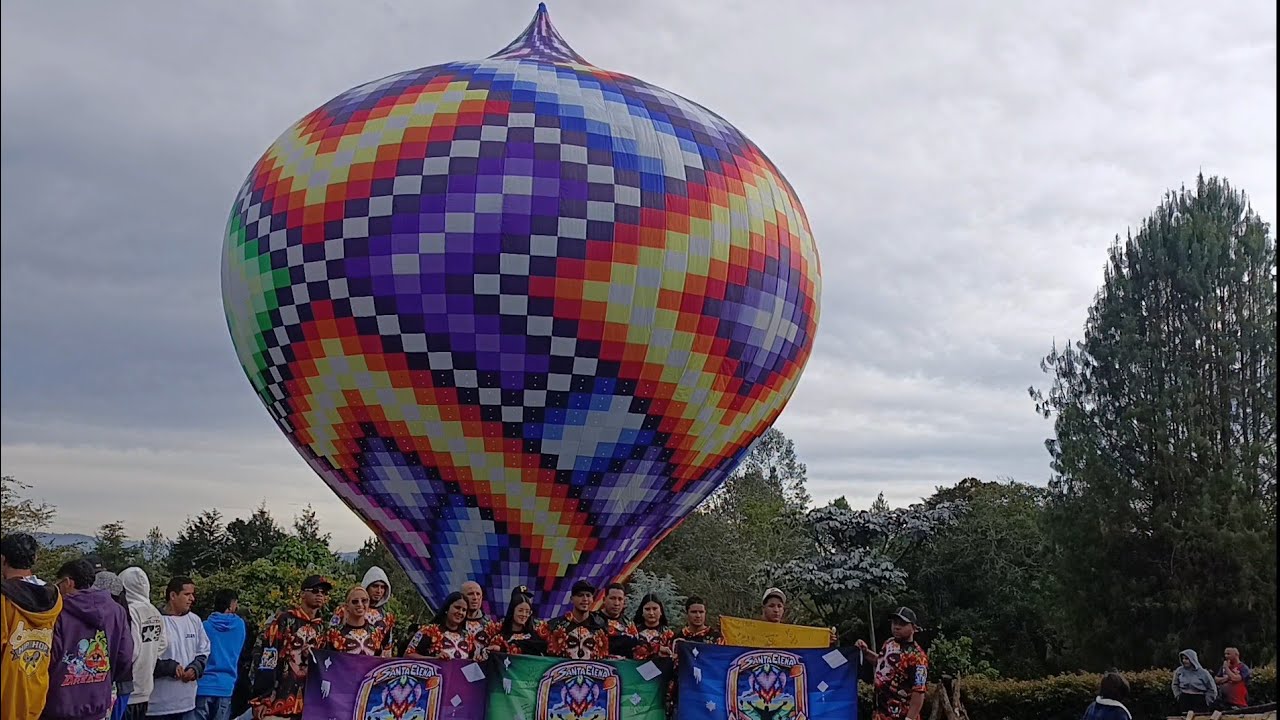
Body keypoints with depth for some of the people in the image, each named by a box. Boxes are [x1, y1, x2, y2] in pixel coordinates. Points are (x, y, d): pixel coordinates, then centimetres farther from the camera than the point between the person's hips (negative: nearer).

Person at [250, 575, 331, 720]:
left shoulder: (321, 628, 14)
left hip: (306, 703, 6)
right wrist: (261, 699, -16)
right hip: (277, 700, -6)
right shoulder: (285, 620, -6)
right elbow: (267, 659, -10)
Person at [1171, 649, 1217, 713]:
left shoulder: (1203, 672, -3)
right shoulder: (1179, 671, 4)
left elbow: (1212, 689, 6)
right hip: (1184, 701, 2)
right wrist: (1178, 695, 10)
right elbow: (1175, 685, 19)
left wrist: (1206, 700, 1)